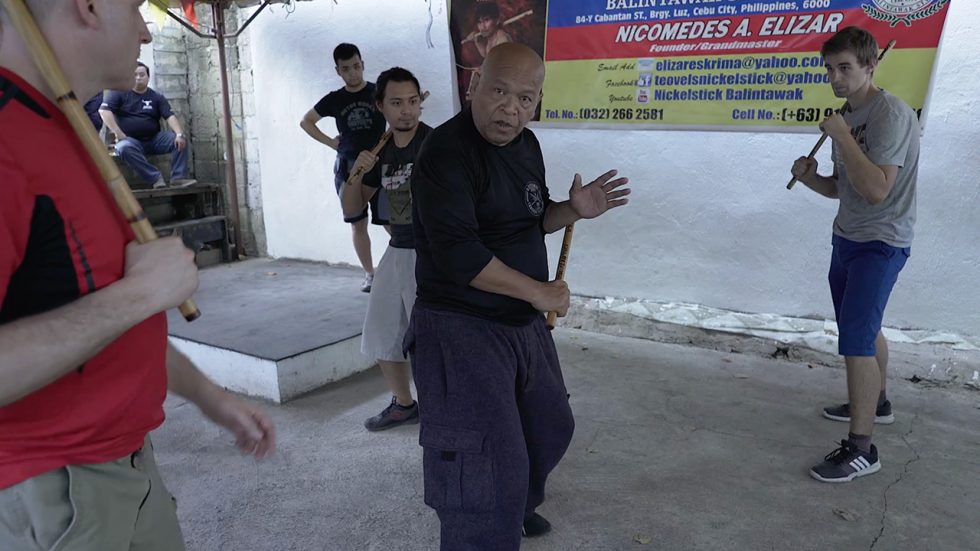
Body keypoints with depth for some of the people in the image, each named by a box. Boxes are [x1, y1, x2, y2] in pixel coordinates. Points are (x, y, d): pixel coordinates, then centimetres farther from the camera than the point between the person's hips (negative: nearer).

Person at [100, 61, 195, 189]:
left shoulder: (157, 97, 10)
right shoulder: (119, 92, 4)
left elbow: (170, 116, -3)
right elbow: (104, 110, -7)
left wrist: (179, 134, -23)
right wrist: (118, 133, -18)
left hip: (154, 139, 3)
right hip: (130, 140, -3)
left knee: (180, 140, -20)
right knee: (124, 147, -38)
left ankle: (178, 178, -26)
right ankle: (156, 177, -33)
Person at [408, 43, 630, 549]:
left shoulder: (526, 145, 6)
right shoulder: (447, 152, -21)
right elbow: (456, 252, -28)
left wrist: (573, 211, -2)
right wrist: (538, 292, -19)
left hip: (523, 322, 10)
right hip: (460, 329, -9)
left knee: (550, 427, 27)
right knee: (485, 473, -4)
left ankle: (518, 507, 55)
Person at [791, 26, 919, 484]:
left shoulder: (890, 114, -17)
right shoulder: (849, 117, 9)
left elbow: (876, 190, -27)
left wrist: (842, 137, -24)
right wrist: (810, 177, -6)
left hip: (880, 244, -9)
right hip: (847, 239, 9)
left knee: (856, 339, -13)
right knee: (863, 330, 21)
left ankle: (861, 449, -7)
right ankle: (876, 403, 41)